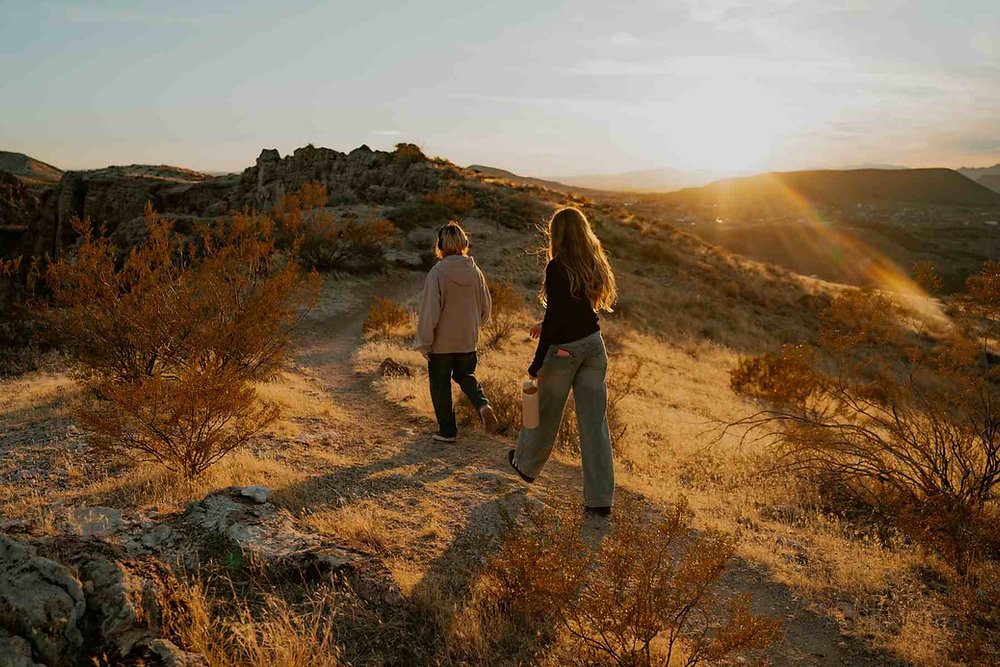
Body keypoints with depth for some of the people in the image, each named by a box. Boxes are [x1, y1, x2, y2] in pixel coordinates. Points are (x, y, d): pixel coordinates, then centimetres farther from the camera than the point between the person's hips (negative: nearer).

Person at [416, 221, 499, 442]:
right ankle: (483, 404, -1)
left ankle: (447, 430, 20)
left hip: (441, 342, -4)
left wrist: (424, 343, -7)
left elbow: (429, 312, -17)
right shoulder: (475, 272, -4)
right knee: (465, 375, 24)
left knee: (440, 384, 12)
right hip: (468, 340, 4)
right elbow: (485, 307, 6)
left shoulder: (437, 273, -18)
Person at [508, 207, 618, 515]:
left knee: (546, 413, 16)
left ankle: (526, 466, 41)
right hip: (593, 345, 6)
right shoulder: (594, 264, 4)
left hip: (564, 350, -5)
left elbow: (555, 318, -19)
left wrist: (537, 364, -14)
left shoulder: (557, 267, -17)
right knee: (594, 421, 6)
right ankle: (600, 498, 9)